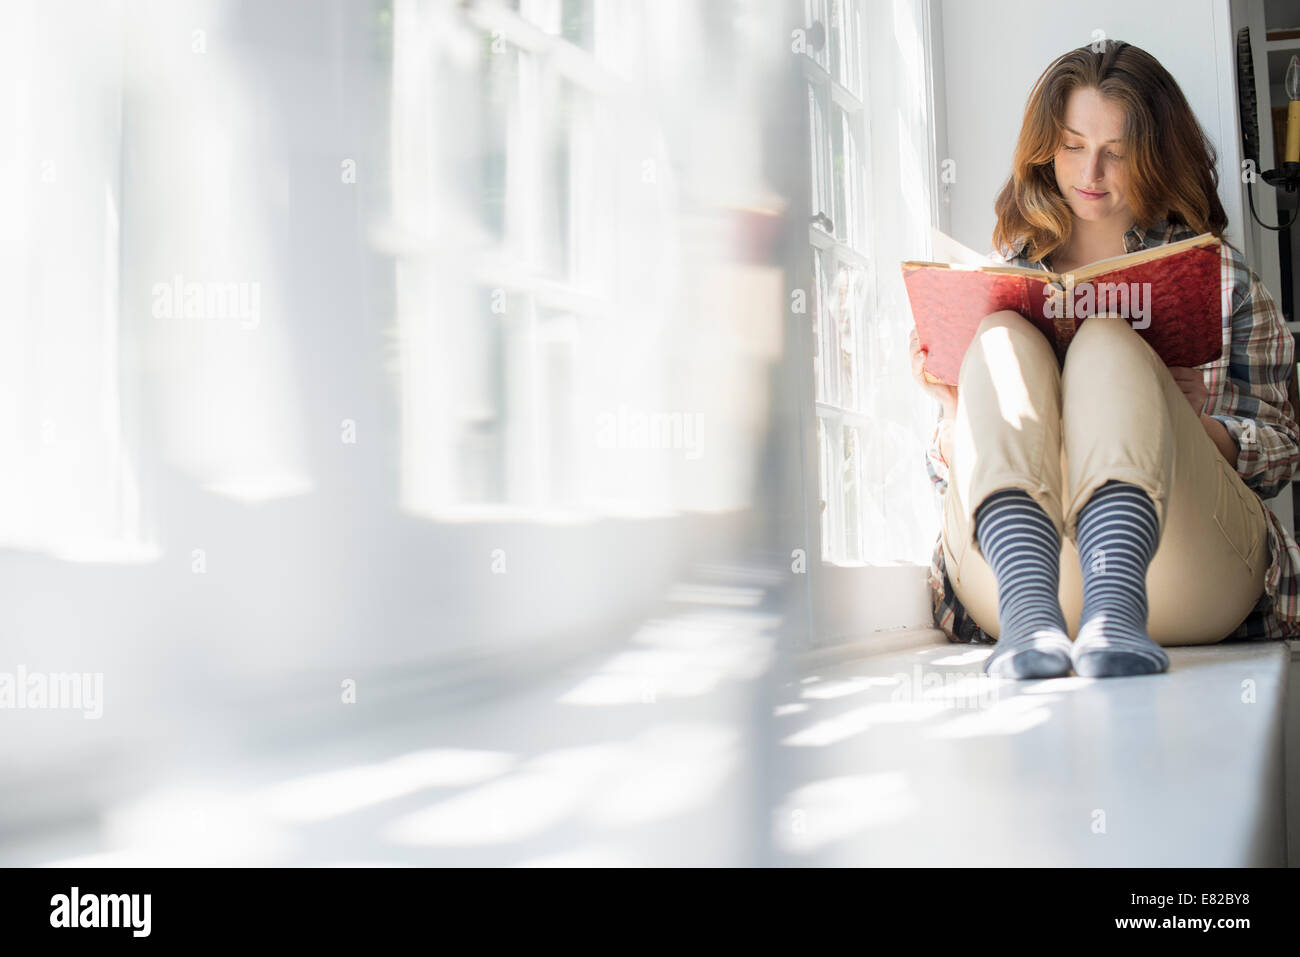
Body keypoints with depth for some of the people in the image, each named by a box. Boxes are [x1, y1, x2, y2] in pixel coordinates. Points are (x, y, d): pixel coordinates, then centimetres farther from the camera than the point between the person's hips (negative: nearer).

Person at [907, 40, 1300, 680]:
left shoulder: (1217, 273, 19)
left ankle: (1117, 608, -49)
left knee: (1104, 342, -22)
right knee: (1003, 336, -20)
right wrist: (952, 409, -4)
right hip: (1005, 575, 1)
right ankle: (1029, 612, -45)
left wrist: (1180, 423, -6)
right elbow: (953, 475, 19)